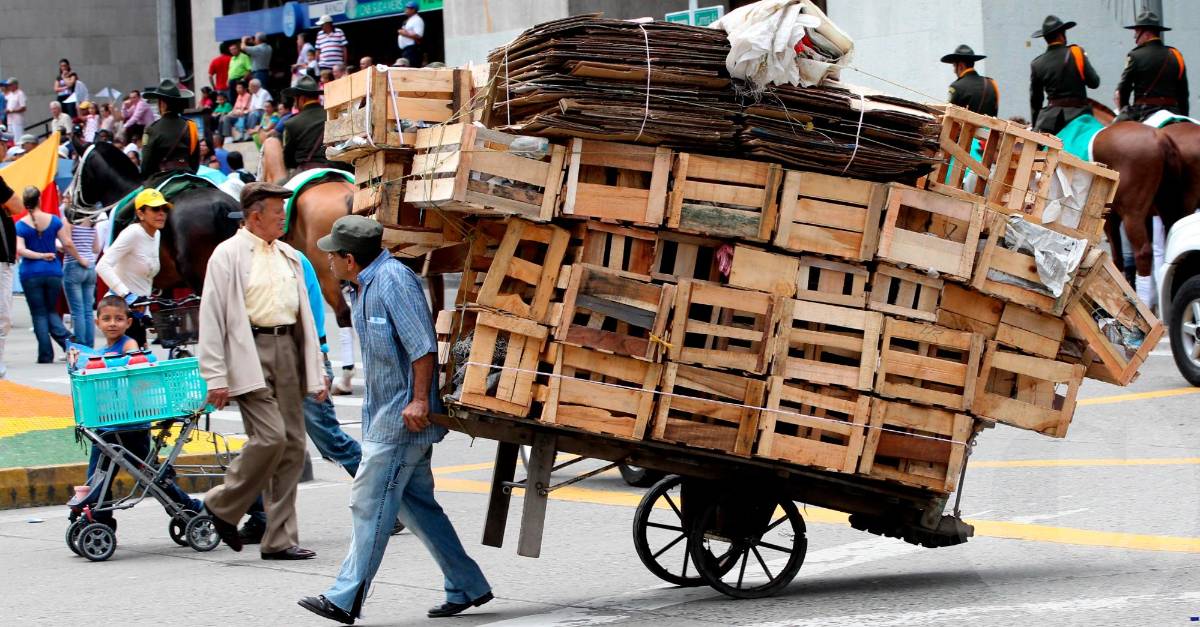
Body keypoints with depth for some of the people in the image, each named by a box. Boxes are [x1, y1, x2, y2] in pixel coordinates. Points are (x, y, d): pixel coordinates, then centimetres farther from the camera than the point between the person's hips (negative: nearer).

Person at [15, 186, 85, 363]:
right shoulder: (53, 220, 0)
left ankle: (46, 355, 1)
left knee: (39, 314, 4)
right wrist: (80, 260, 11)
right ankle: (68, 341, -10)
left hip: (30, 274, -2)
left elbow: (20, 250, -17)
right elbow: (68, 244, -1)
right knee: (51, 311, 15)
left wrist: (40, 255, -10)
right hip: (53, 272, 2)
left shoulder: (20, 225, -5)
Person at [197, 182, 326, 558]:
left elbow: (304, 315, 21)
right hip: (249, 354, -7)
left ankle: (280, 539, 7)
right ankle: (223, 506, 4)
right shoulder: (229, 255, -2)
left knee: (293, 444, 3)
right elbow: (212, 317, -6)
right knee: (270, 436, -17)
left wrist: (315, 374, 15)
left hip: (287, 351, 7)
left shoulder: (288, 256, 18)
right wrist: (215, 377, -13)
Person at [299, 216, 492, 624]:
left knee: (370, 502, -9)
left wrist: (419, 400, -24)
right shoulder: (360, 289, 16)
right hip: (384, 414, 10)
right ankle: (466, 587, 18)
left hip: (404, 417, -10)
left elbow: (423, 345, -21)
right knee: (415, 503, 12)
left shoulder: (393, 280, -16)